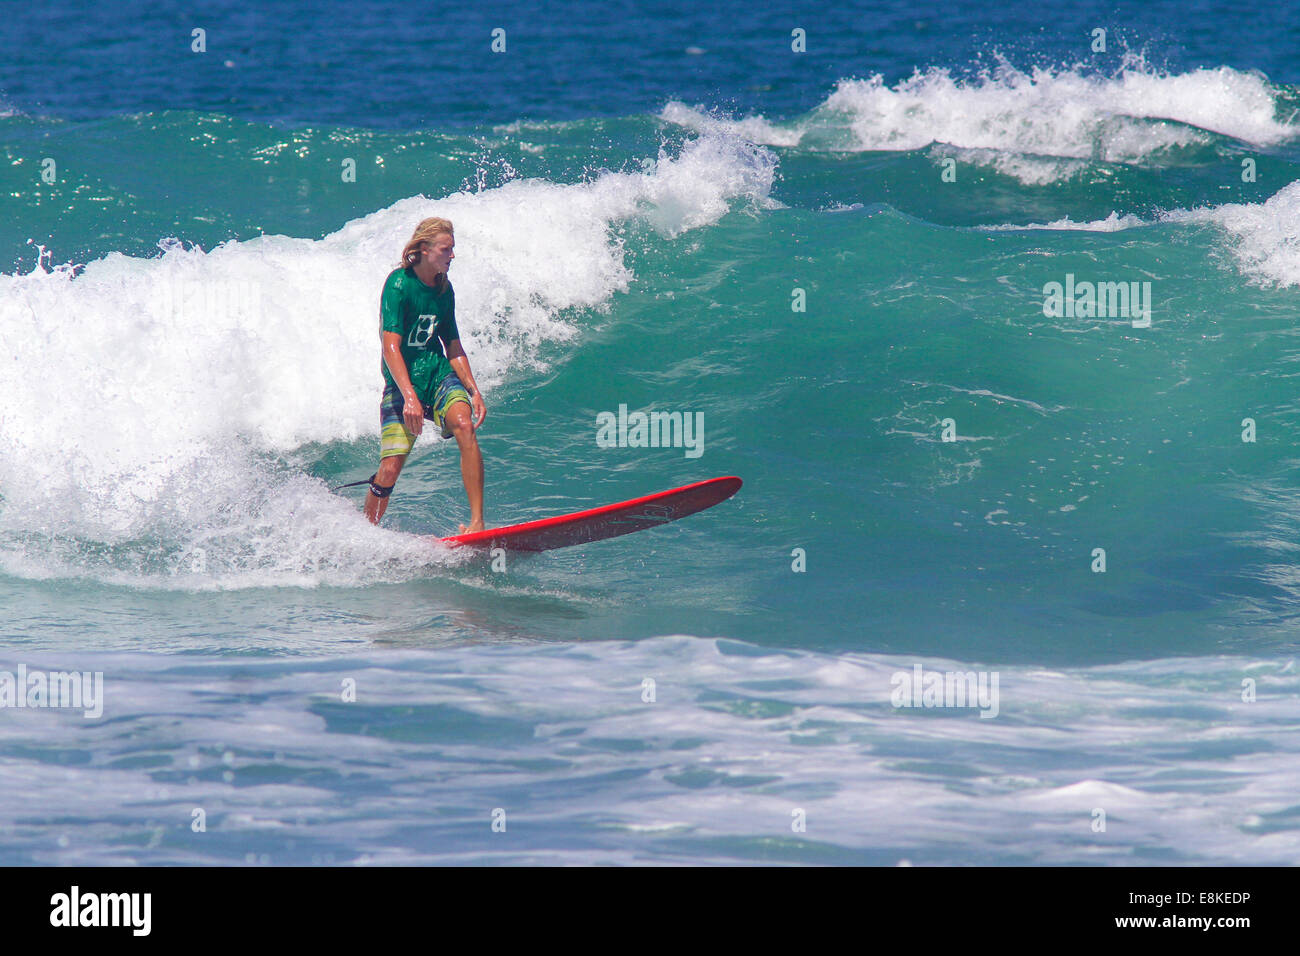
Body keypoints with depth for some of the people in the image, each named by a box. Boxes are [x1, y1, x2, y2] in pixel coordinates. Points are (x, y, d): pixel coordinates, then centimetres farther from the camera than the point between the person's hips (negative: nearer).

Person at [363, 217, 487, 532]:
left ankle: (477, 522, -30)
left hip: (439, 374, 4)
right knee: (390, 468, -11)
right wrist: (409, 396, -31)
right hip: (402, 382, -4)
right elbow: (391, 346, -20)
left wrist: (474, 392, 7)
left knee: (464, 426, -26)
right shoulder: (399, 283, -12)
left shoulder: (444, 289, 8)